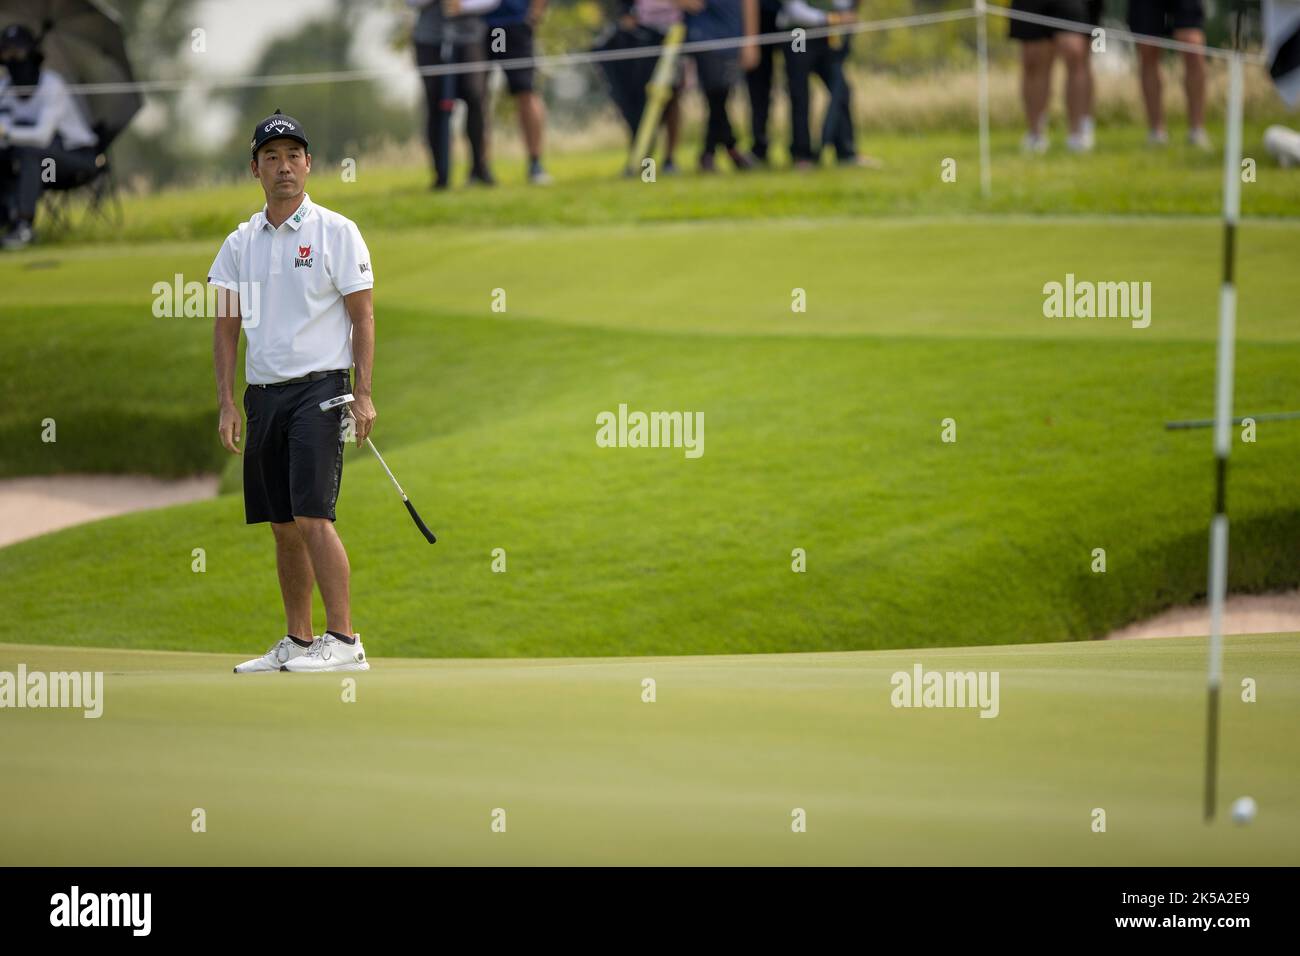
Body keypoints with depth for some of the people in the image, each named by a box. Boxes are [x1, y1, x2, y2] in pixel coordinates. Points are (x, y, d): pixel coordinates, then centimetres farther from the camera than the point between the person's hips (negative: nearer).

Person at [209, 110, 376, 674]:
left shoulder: (336, 232, -2)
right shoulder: (240, 243, 12)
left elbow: (362, 317, -3)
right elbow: (227, 326, 13)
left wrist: (363, 395, -11)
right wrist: (227, 402, 4)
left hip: (318, 389, -5)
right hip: (263, 393, 6)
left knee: (312, 516, -16)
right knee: (282, 526, 7)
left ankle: (343, 641, -15)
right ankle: (297, 642, 13)